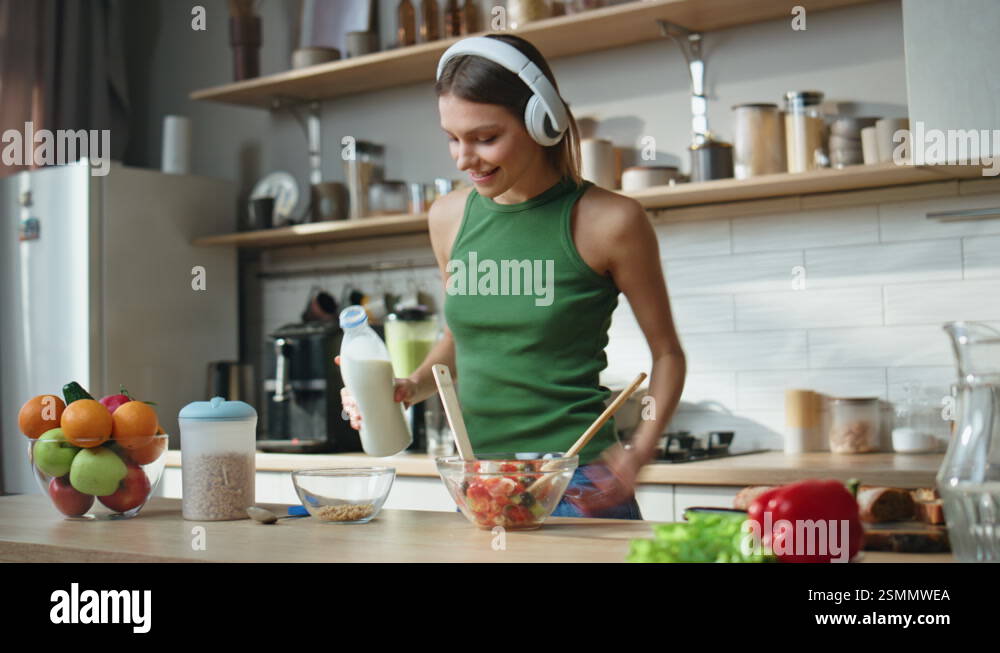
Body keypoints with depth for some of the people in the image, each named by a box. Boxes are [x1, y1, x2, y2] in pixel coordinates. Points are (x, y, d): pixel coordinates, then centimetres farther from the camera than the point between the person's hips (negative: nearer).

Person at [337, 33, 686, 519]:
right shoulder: (448, 217, 4)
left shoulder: (608, 222, -10)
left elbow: (667, 354, 0)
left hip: (578, 486, -4)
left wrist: (637, 452, -13)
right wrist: (411, 387, 2)